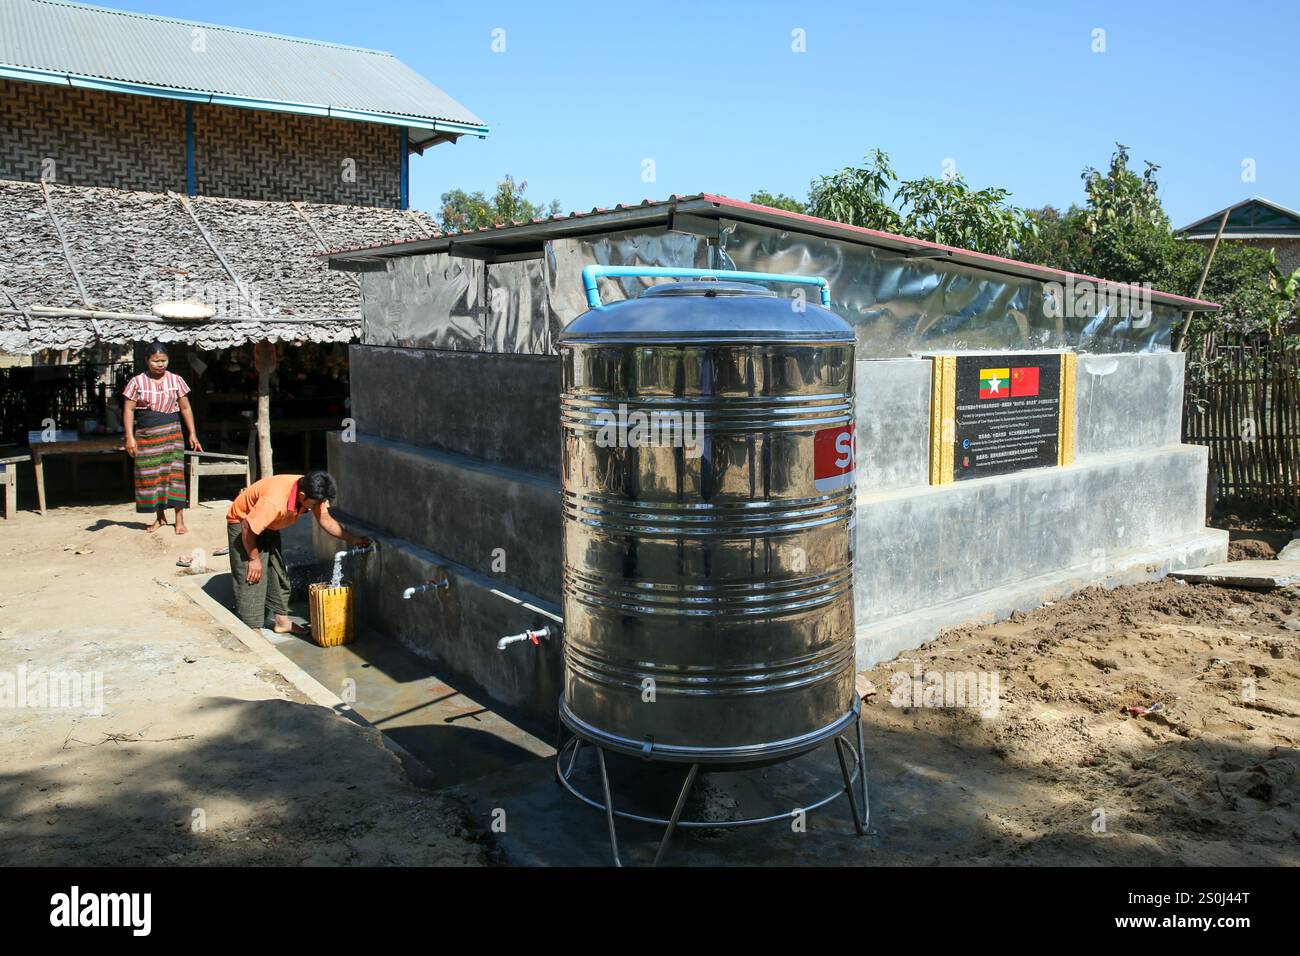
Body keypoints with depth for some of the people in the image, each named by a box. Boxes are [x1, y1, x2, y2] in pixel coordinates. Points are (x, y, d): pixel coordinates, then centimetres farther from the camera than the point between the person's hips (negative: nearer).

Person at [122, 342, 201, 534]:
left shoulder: (176, 380, 5)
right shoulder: (137, 382, 2)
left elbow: (185, 408, 9)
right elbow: (128, 410, 1)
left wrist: (192, 434, 4)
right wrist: (129, 437, -8)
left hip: (170, 432, -1)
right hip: (145, 435, 1)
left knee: (174, 473, -6)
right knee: (150, 475, 5)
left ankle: (180, 519, -3)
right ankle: (159, 517, 17)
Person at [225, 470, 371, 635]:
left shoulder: (311, 492, -21)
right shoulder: (275, 501, -42)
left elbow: (325, 520, -13)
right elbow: (248, 528, -32)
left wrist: (352, 539, -23)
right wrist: (254, 559, -21)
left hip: (268, 525, 8)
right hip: (242, 523, -8)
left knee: (279, 573, 11)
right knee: (252, 579, -10)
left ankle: (282, 621, 23)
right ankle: (253, 631, -2)